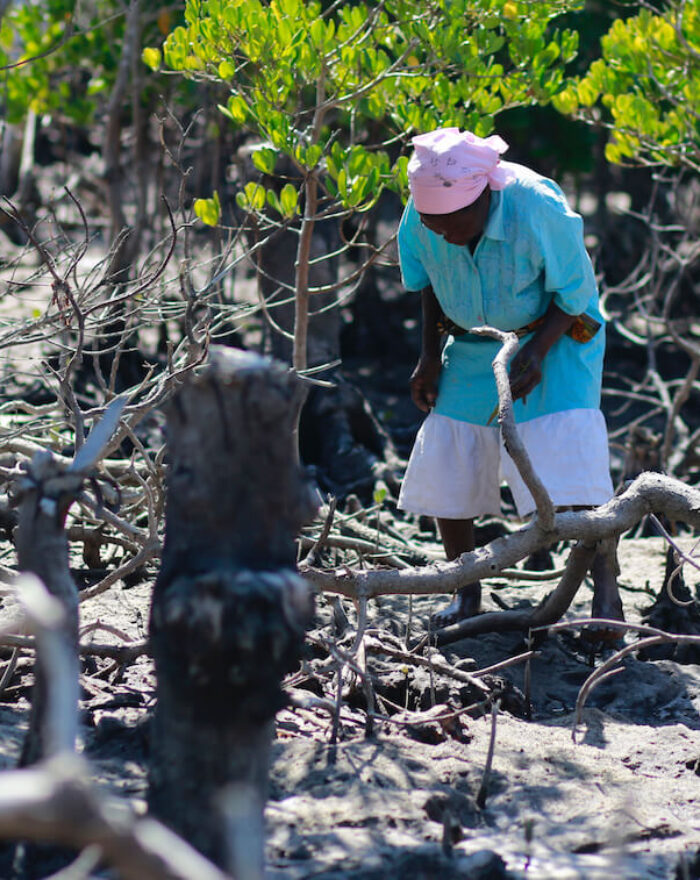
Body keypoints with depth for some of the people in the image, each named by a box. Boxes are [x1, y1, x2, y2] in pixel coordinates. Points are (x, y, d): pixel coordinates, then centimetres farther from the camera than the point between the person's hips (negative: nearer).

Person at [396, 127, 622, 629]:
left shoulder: (540, 210, -31)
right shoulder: (422, 216, -18)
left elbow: (574, 297, -17)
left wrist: (537, 351, -29)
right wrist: (431, 354, 3)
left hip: (554, 338, -4)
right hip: (473, 347, 5)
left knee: (572, 466, -18)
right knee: (446, 465, 0)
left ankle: (606, 591, -6)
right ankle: (467, 596, 16)